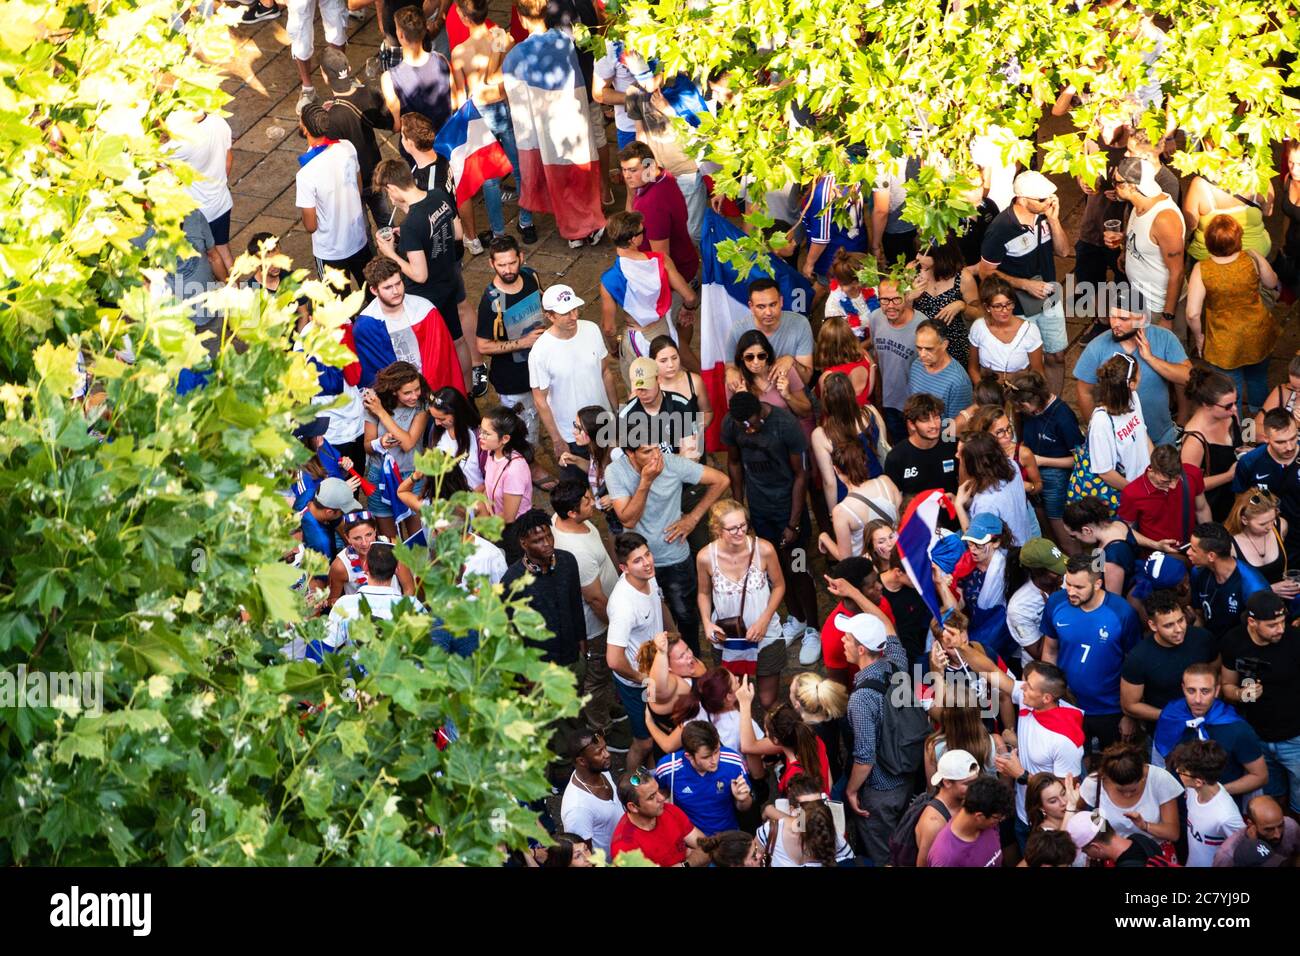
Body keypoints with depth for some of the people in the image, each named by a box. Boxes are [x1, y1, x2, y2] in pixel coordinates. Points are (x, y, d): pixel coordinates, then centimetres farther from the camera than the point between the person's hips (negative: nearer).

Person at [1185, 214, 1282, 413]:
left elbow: (1193, 314, -24)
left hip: (1225, 343, -4)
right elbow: (1272, 283, 3)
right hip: (1258, 335, 4)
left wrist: (1198, 336, -4)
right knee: (1258, 380, 31)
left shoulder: (1201, 270, -25)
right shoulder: (1252, 259, -19)